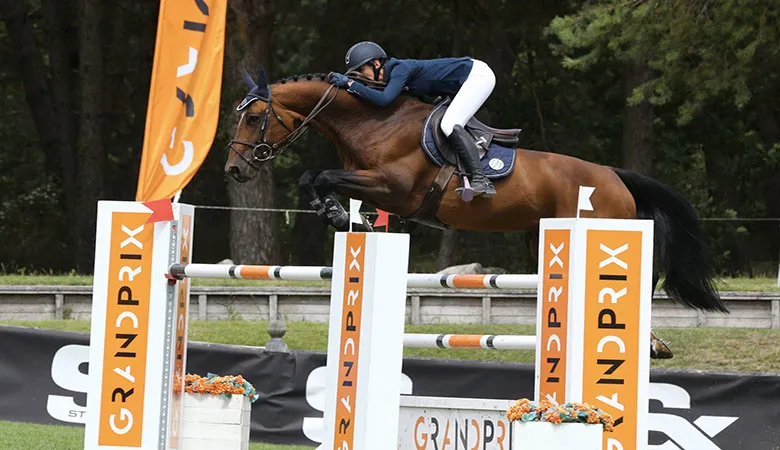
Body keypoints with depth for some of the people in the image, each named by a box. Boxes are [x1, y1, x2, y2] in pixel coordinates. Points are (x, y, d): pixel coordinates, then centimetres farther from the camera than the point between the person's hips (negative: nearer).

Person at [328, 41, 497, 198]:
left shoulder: (400, 69, -21)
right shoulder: (392, 74, 7)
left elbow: (384, 99, -35)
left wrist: (349, 83, -30)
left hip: (478, 75, -10)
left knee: (450, 125, -22)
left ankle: (481, 181, -29)